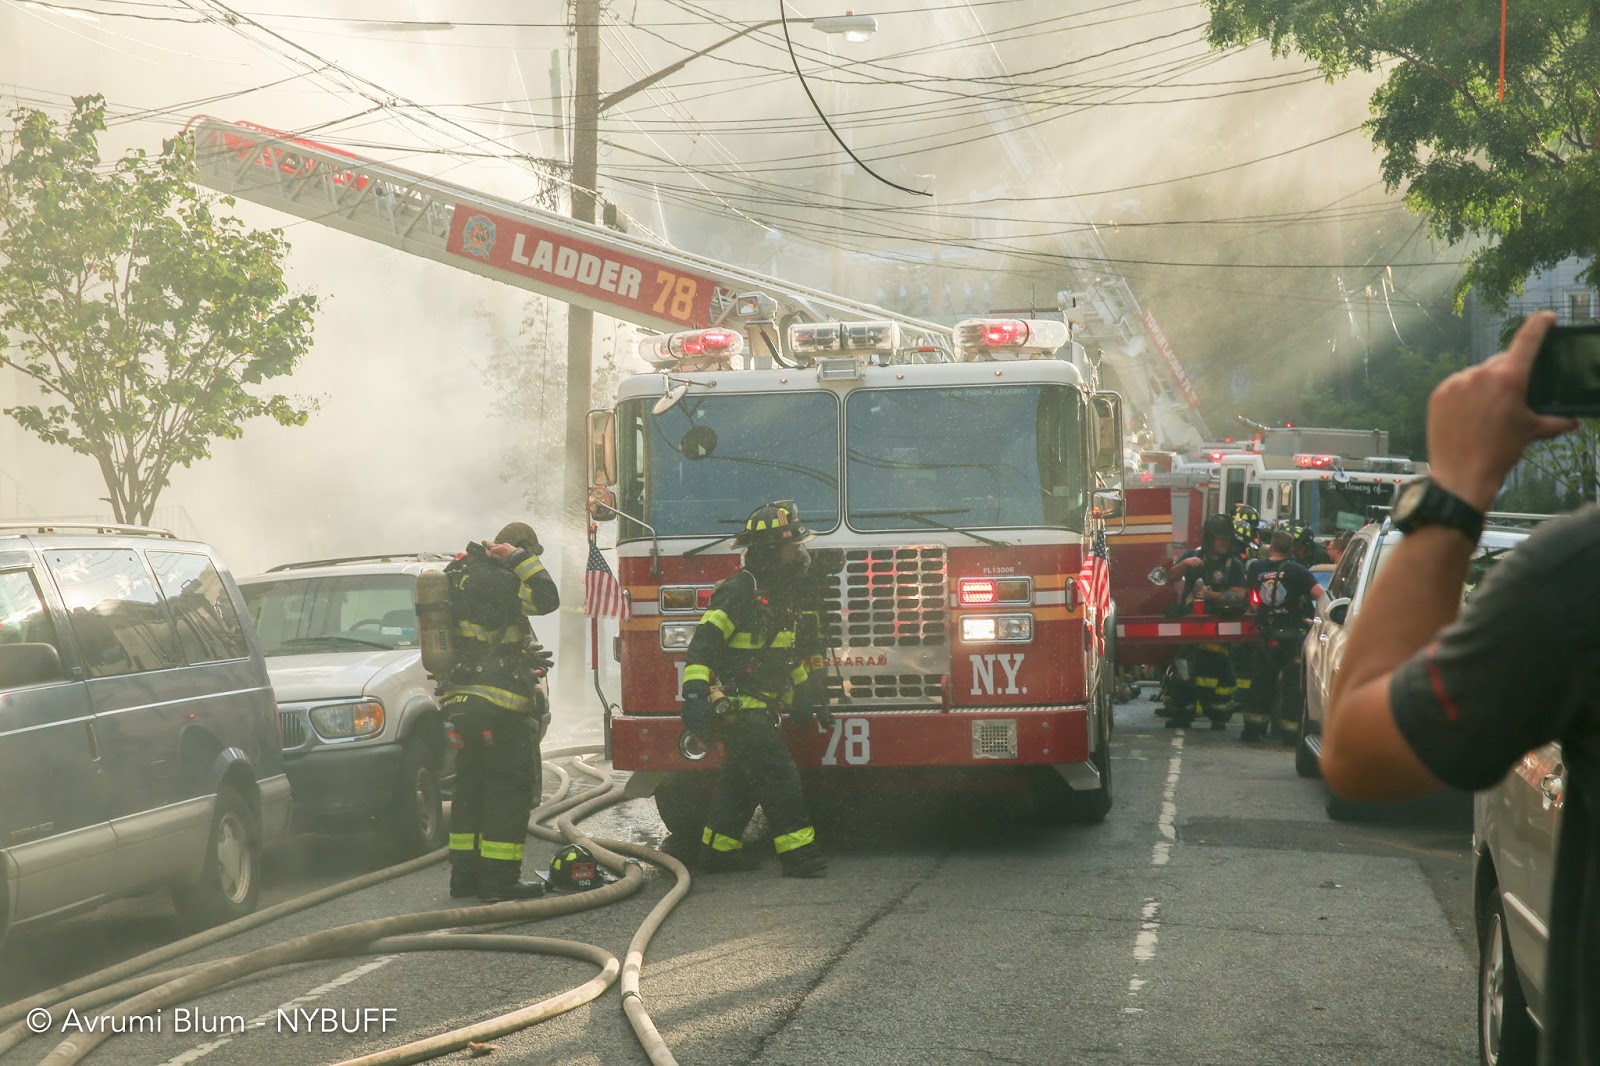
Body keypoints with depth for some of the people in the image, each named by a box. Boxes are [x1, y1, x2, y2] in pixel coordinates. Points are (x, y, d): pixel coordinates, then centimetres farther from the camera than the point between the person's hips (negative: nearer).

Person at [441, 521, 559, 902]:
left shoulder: (463, 575, 16)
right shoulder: (492, 580, -14)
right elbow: (547, 599, -21)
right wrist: (520, 559, -11)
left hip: (461, 700, 9)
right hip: (500, 705, -9)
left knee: (471, 785, 15)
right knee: (510, 786, -4)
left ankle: (465, 873, 18)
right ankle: (499, 878, -5)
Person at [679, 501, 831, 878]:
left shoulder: (781, 596, 14)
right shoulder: (740, 591, -16)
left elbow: (789, 654, 25)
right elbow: (703, 644, -20)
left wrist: (806, 697, 22)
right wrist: (696, 694, -27)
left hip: (760, 707, 10)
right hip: (738, 703, -10)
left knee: (741, 780, 14)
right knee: (778, 776, -13)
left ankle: (717, 850, 23)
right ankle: (797, 852, -13)